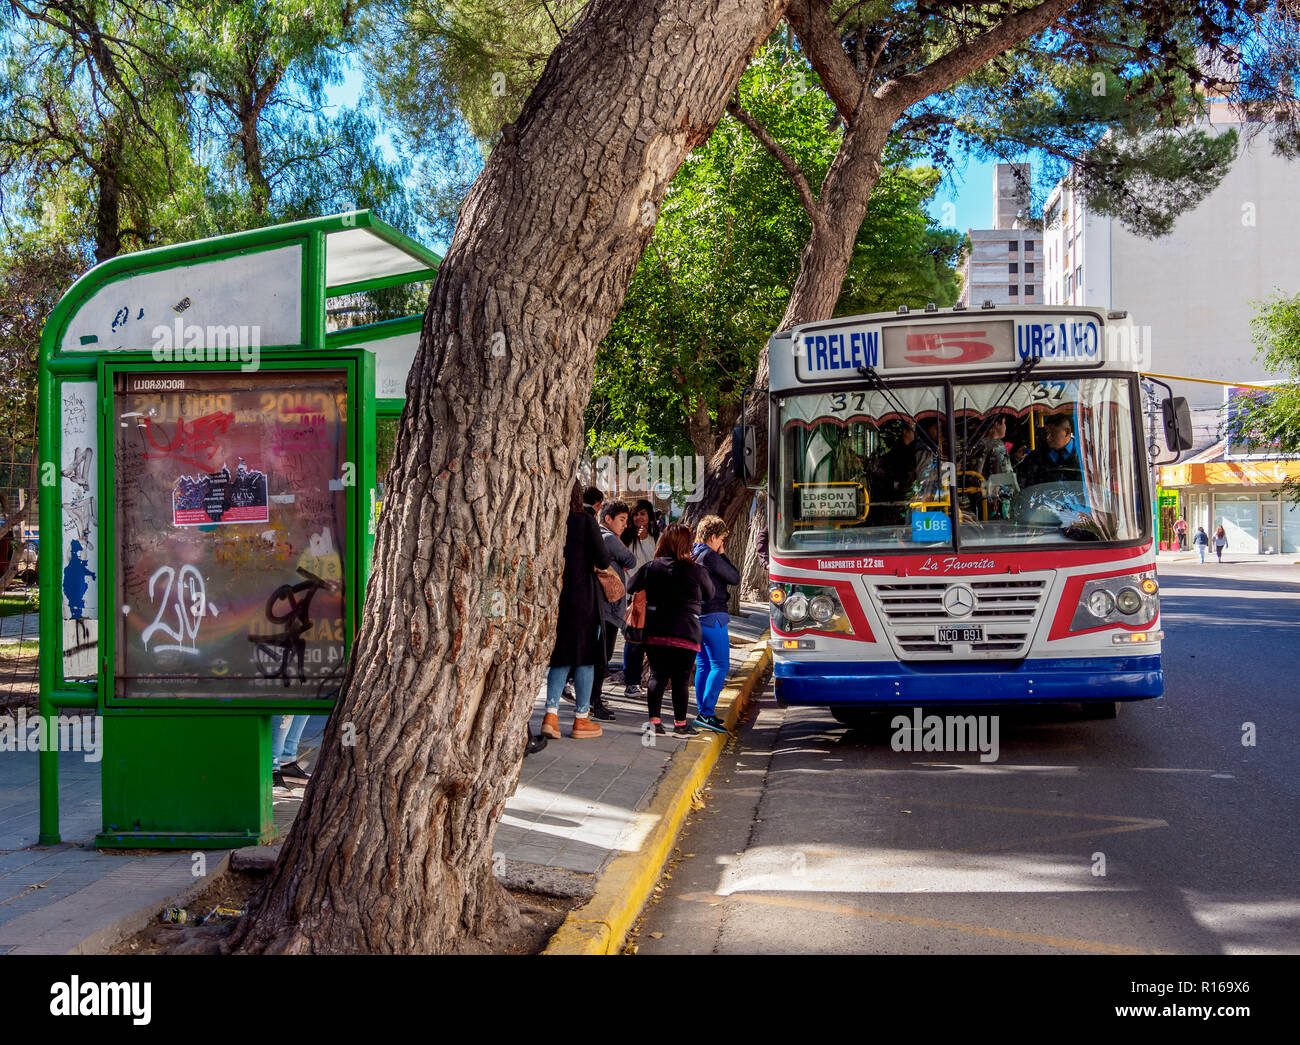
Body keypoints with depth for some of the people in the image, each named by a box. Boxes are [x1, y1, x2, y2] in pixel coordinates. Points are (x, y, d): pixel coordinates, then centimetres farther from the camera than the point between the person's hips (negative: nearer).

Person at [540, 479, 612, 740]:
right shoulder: (586, 522, -10)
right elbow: (603, 561, -10)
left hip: (554, 597, 4)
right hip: (582, 597, -4)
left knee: (560, 655, 13)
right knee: (585, 656, 6)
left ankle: (551, 713, 2)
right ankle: (581, 719, 10)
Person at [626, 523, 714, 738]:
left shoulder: (651, 567, 2)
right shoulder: (696, 571, -5)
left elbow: (631, 588, 13)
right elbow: (710, 594, 10)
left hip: (655, 632, 3)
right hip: (685, 632, -3)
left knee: (657, 676, 10)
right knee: (681, 679, 4)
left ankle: (654, 720, 8)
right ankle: (680, 724, 9)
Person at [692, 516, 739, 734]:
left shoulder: (691, 555, 11)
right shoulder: (710, 556, -15)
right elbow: (735, 578, -7)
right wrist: (722, 555, 2)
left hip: (695, 616, 9)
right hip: (712, 617, -9)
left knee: (703, 665, 14)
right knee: (720, 665, -7)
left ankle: (702, 712, 16)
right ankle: (706, 712, -13)